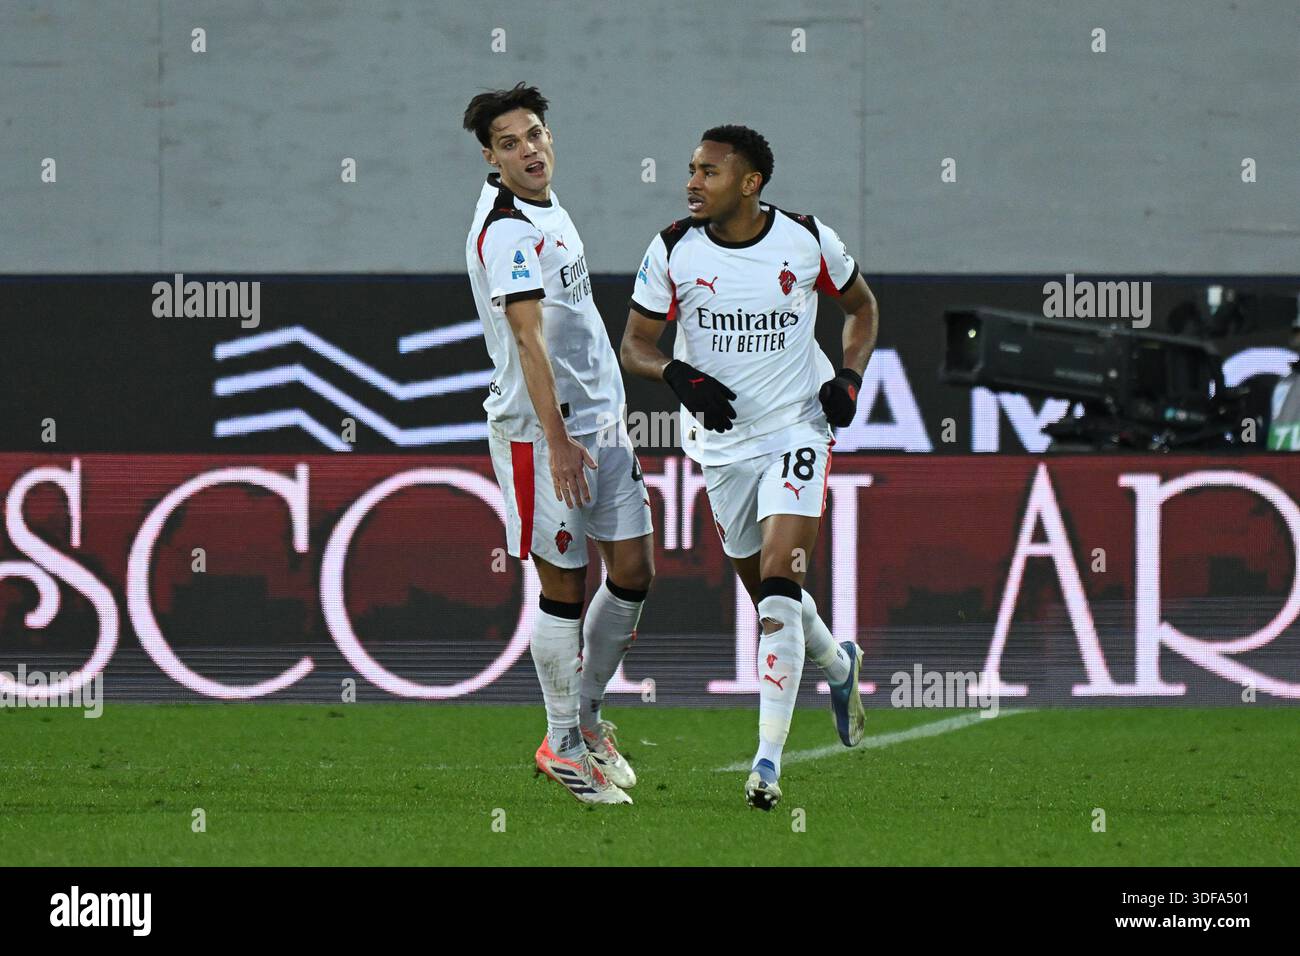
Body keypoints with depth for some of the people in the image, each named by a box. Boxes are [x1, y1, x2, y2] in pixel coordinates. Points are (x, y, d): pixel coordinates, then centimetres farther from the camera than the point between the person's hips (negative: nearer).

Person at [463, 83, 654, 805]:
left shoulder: (546, 210, 14)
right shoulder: (507, 231, -17)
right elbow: (528, 337, -24)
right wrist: (558, 439, -30)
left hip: (599, 416, 9)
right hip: (540, 429, -9)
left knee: (633, 570, 7)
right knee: (563, 586, -2)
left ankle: (586, 716, 23)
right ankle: (563, 745, 9)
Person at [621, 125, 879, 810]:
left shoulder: (808, 241, -8)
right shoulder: (673, 251, -6)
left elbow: (861, 306, 11)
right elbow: (634, 345, 0)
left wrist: (849, 376, -5)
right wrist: (679, 376, -20)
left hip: (797, 428, -3)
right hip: (721, 441, 3)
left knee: (779, 584, -17)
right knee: (765, 593, 13)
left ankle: (768, 759, -18)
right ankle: (838, 665, 47)